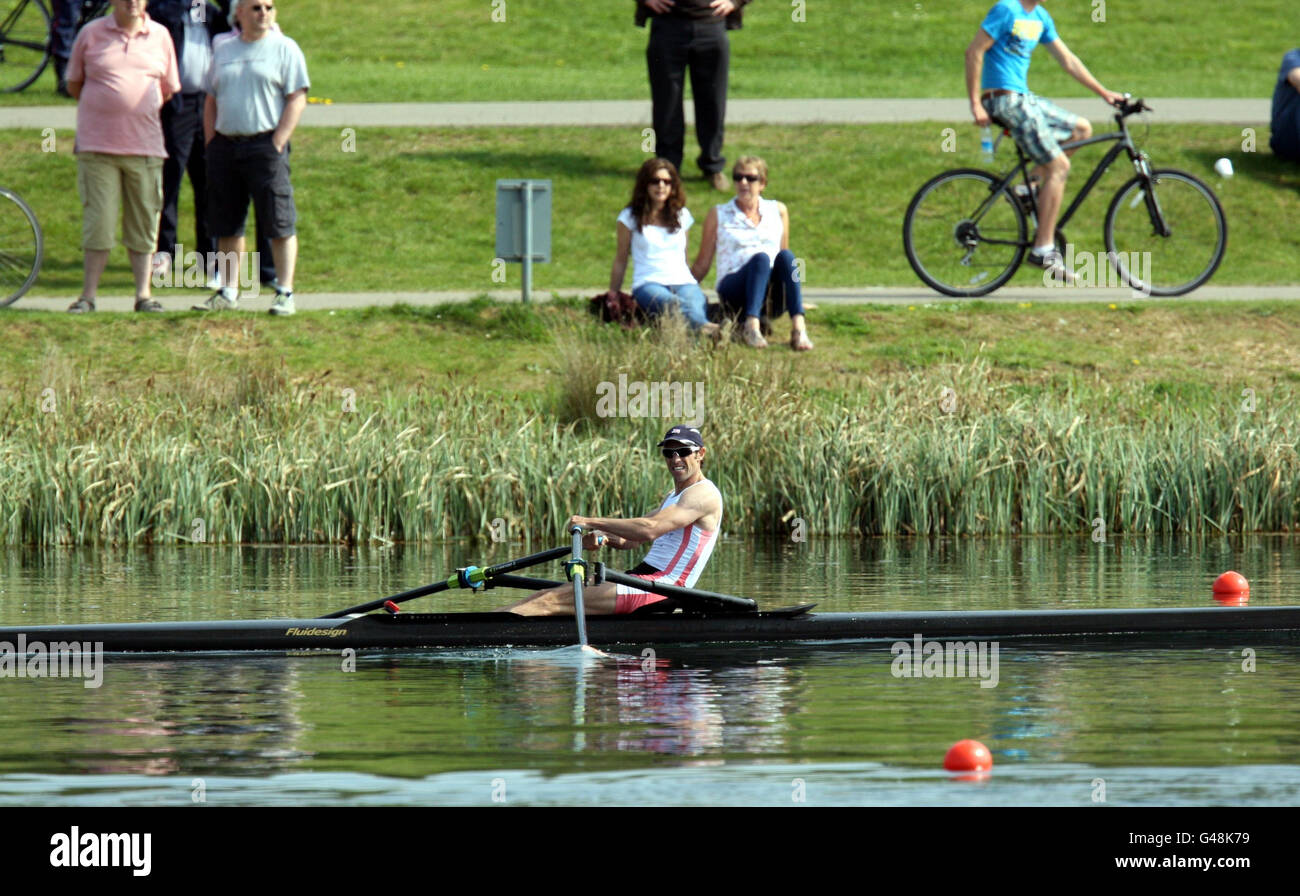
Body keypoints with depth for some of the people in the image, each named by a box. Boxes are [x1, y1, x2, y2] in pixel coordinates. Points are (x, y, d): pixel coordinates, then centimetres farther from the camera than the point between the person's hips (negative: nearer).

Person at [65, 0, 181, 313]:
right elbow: (74, 84, 13)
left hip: (144, 144, 1)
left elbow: (169, 89, 16)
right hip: (97, 145, -1)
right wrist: (103, 108, 11)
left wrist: (139, 111, 12)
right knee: (98, 221, -2)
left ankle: (143, 294, 9)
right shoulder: (91, 34, 3)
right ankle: (88, 295, 5)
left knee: (143, 223, 4)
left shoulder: (160, 36, 7)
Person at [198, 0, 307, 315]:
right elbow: (211, 102, 19)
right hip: (225, 145, 5)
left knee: (279, 224, -6)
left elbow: (297, 99, -5)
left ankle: (285, 293, -3)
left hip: (264, 144, -5)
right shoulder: (223, 51, 15)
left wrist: (277, 144, -12)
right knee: (227, 226, 8)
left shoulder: (284, 49, 1)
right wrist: (211, 144, 8)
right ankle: (228, 292, 16)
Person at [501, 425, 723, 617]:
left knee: (554, 601, -19)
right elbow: (632, 539, 19)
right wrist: (602, 538, -5)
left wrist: (591, 522, -19)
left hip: (662, 588, -10)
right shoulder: (674, 497, 24)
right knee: (545, 595, -1)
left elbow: (650, 529, -23)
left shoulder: (704, 494, -9)